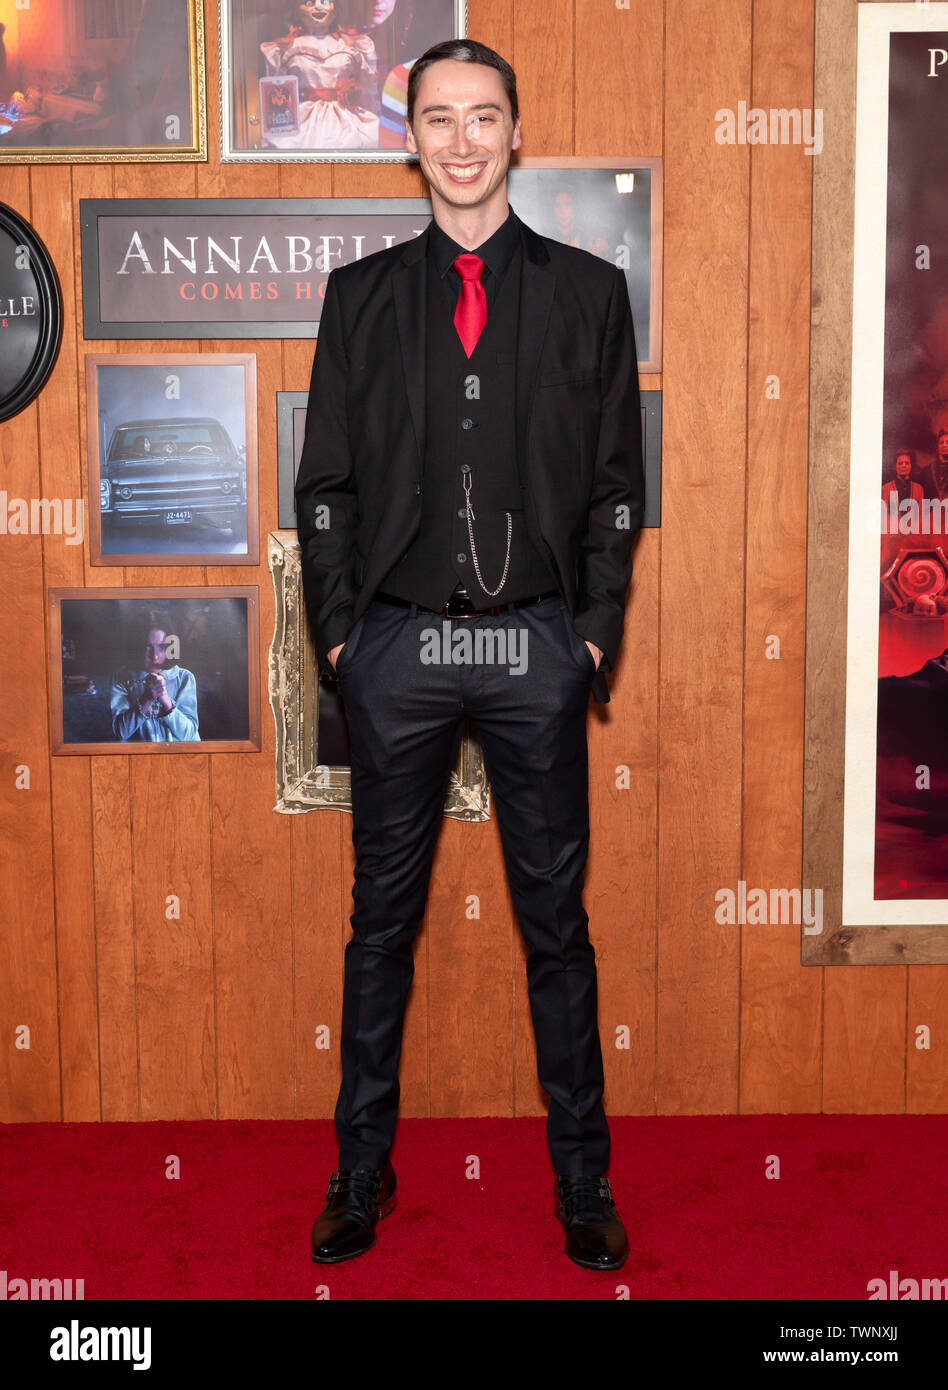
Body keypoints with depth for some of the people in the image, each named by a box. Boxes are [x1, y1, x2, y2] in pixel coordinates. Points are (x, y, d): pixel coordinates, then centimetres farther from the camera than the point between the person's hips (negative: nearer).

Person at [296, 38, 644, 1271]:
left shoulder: (588, 293, 6)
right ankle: (363, 1170, 24)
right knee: (382, 919, 9)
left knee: (557, 921, 8)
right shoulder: (361, 295, 7)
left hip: (538, 647, 0)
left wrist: (597, 628, -2)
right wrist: (338, 631, 0)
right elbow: (326, 481, 7)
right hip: (397, 647, 1)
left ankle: (583, 1178, 22)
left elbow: (616, 482, 5)